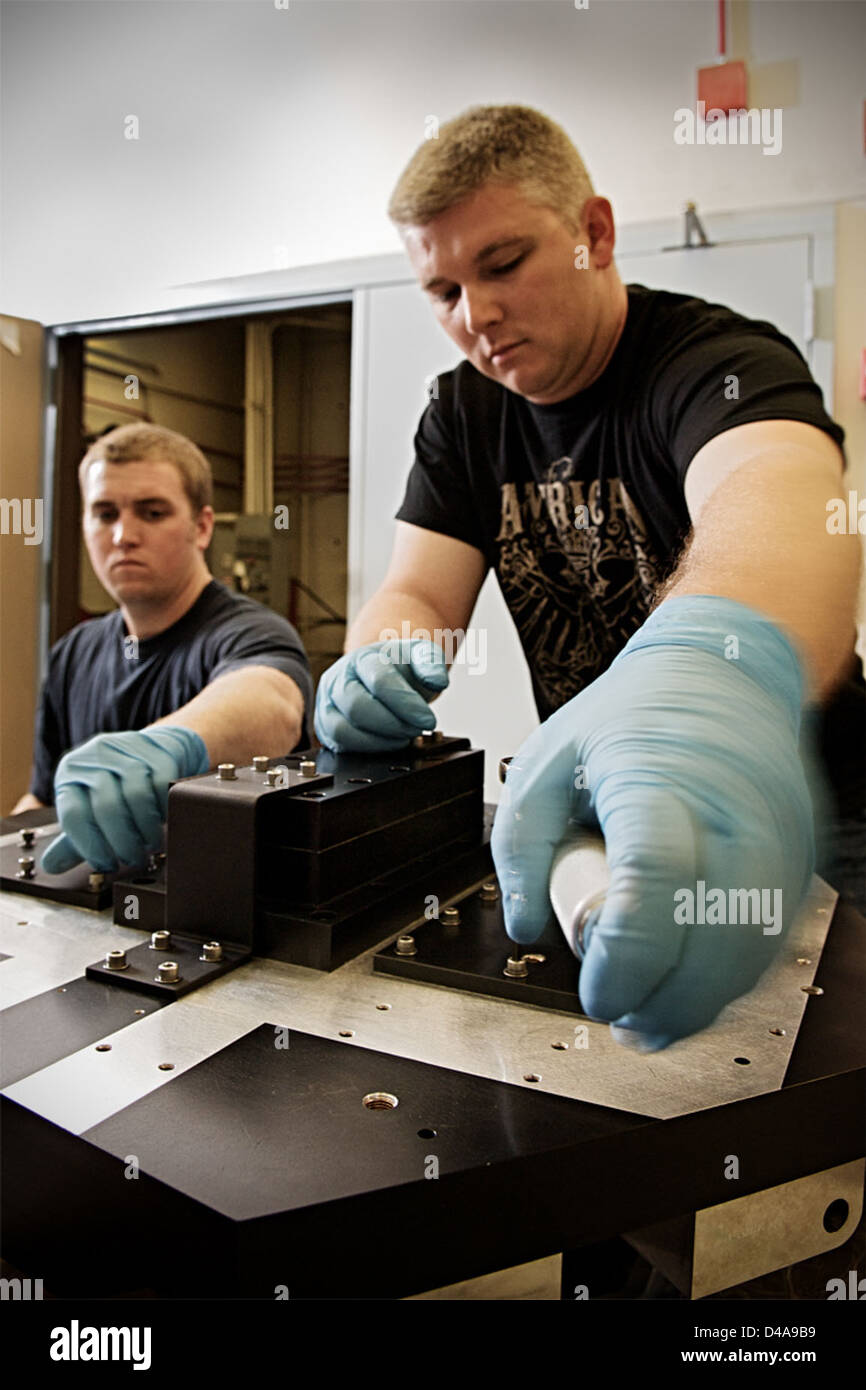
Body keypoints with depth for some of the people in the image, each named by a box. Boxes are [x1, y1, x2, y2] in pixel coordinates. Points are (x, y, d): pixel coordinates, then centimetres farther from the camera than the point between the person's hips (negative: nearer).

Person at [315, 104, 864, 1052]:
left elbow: (779, 501, -39)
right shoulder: (463, 414, 4)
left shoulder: (719, 361, -16)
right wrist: (378, 667, -28)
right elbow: (418, 594, -3)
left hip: (788, 809, -4)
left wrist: (714, 663, -62)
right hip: (588, 809, 5)